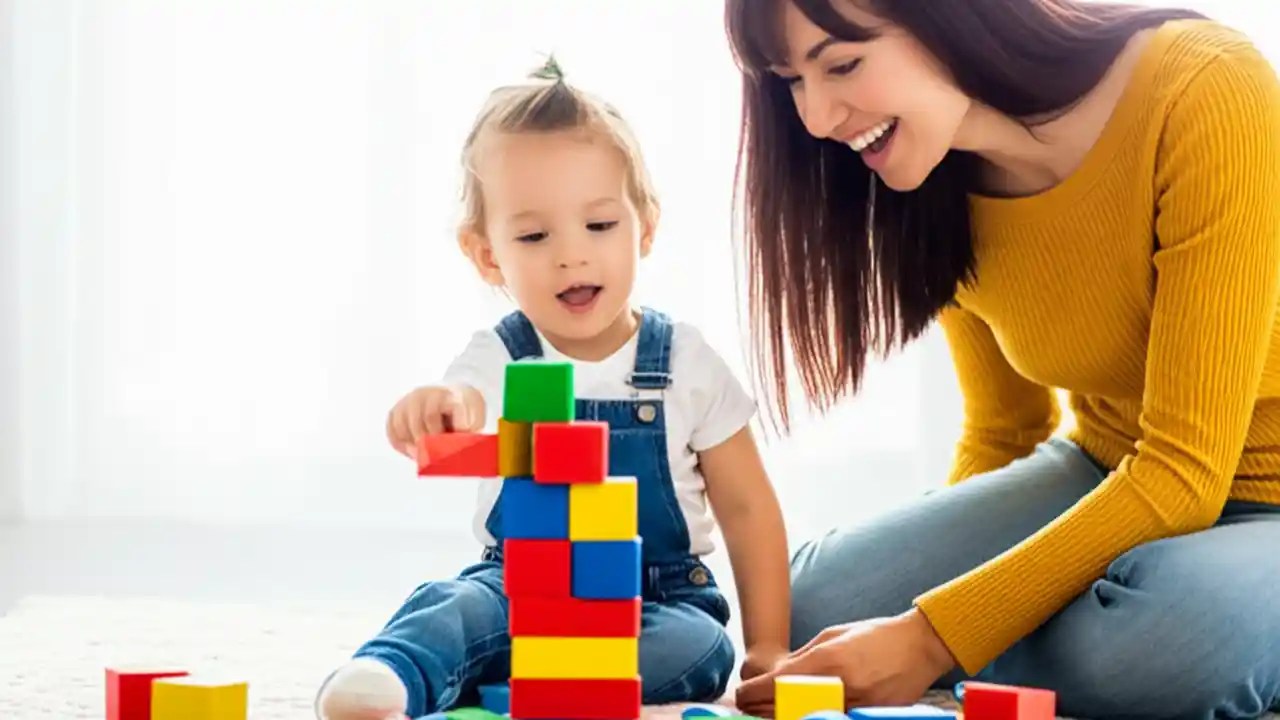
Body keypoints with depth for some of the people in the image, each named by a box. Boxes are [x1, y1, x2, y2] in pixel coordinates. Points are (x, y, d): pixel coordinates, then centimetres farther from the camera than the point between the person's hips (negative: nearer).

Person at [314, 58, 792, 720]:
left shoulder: (686, 362, -2)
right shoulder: (499, 360, -7)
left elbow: (746, 506, 5)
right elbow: (456, 418, -32)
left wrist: (768, 649, 0)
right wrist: (439, 411, -59)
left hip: (662, 598, 1)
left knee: (700, 647, -31)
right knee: (455, 605, -31)